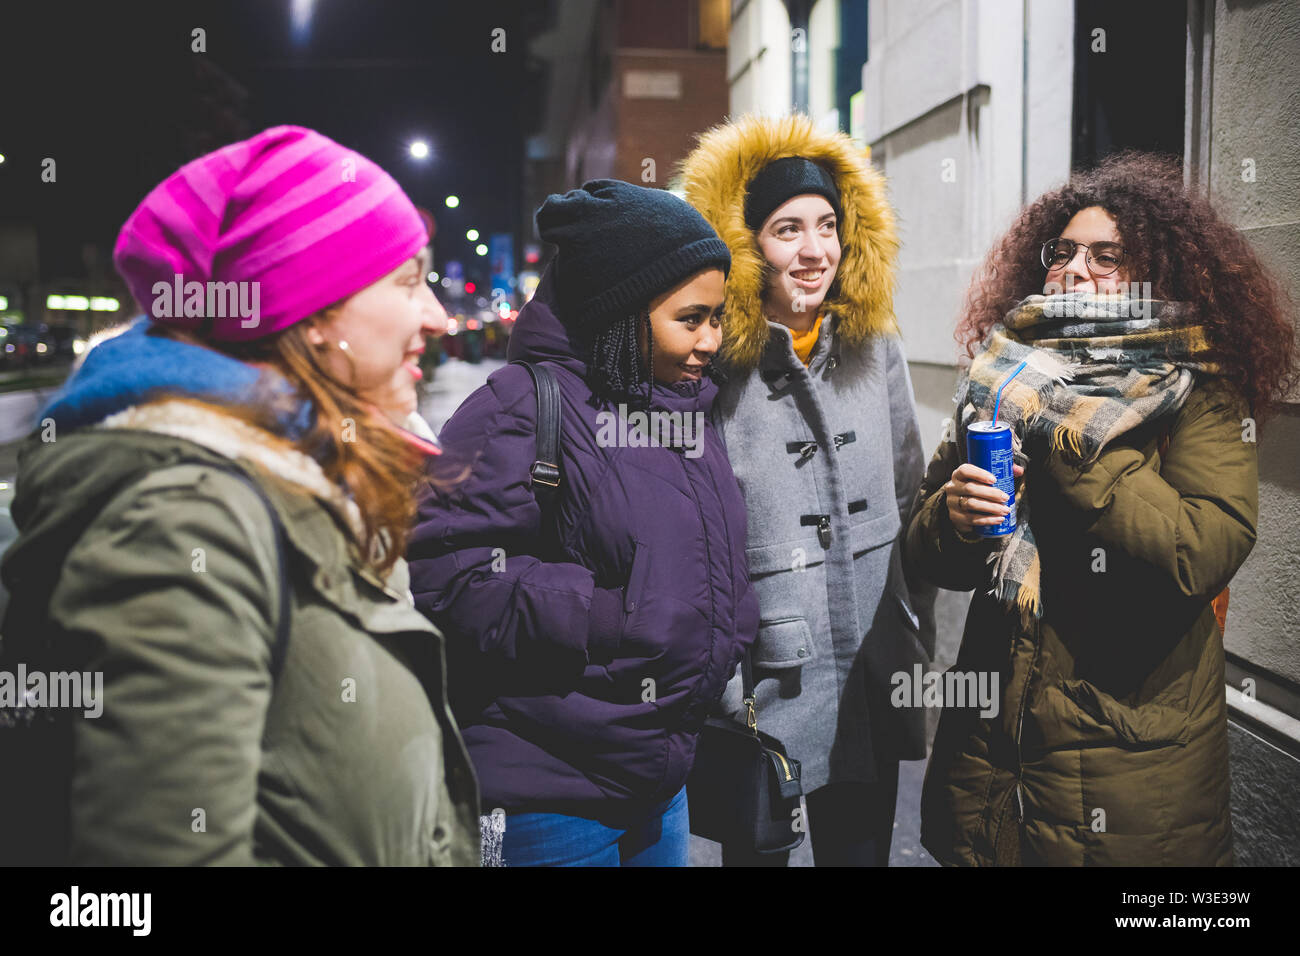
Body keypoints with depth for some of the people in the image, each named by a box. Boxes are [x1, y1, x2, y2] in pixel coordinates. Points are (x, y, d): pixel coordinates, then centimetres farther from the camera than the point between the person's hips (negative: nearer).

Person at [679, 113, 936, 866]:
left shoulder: (875, 346, 3)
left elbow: (908, 500, 12)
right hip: (761, 685, -4)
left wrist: (918, 637, 12)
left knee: (862, 849, 18)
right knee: (757, 847, 14)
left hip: (873, 685, 5)